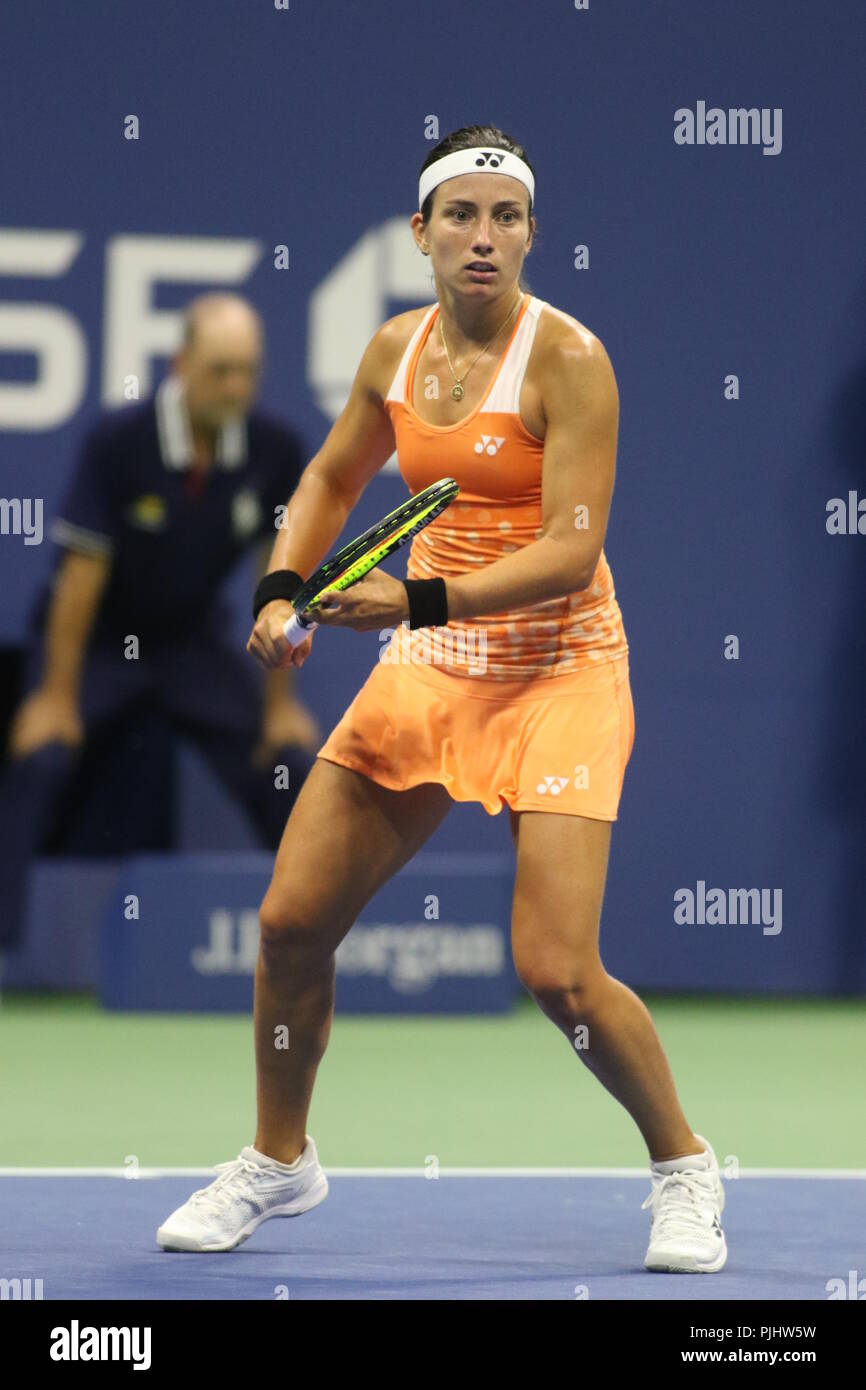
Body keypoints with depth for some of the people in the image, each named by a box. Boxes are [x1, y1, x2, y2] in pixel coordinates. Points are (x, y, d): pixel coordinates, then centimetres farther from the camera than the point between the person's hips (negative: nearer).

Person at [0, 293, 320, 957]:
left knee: (294, 767, -8)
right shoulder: (119, 441, -24)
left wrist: (281, 702, -3)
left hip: (193, 641, 3)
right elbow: (84, 571, -19)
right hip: (96, 640, -3)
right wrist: (57, 696, -16)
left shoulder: (276, 450, -14)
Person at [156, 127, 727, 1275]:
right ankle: (279, 1161, 25)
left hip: (557, 674, -6)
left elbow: (570, 550, -21)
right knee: (292, 920, 2)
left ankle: (683, 1168, 7)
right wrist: (281, 593, 7)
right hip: (427, 667, 6)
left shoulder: (567, 359, -15)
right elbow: (333, 477, 22)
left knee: (556, 971, -17)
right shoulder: (395, 351, 4)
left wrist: (422, 601, -29)